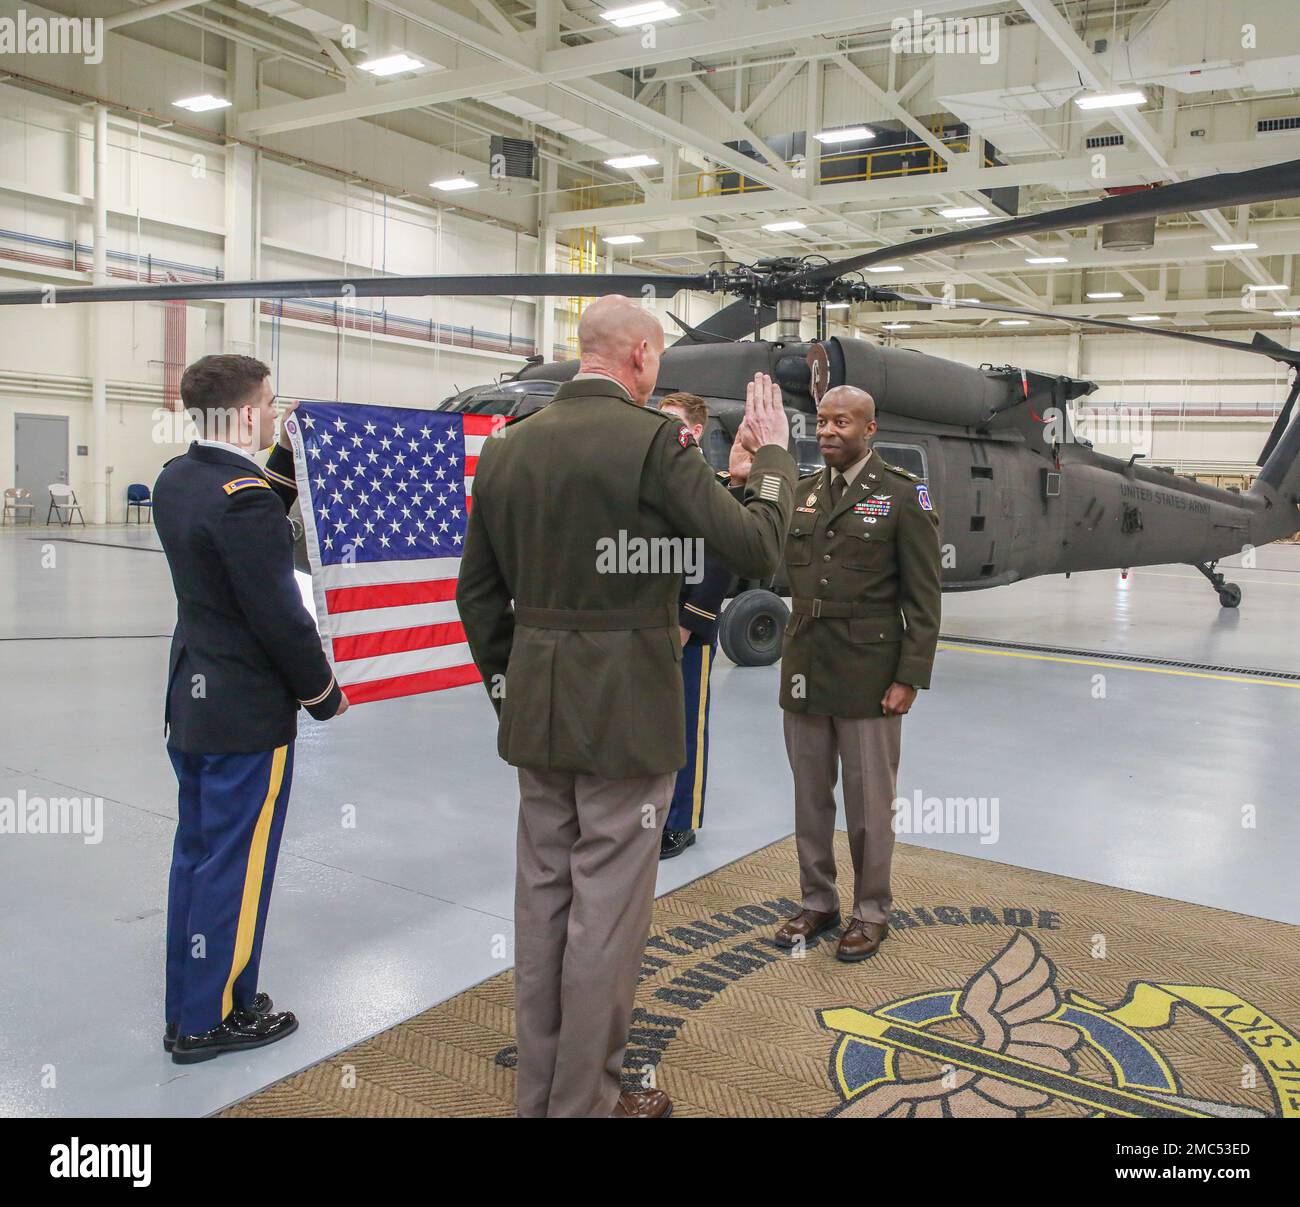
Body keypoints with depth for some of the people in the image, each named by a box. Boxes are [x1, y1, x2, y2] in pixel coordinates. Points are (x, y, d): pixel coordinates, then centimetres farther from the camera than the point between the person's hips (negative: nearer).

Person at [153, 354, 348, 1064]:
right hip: (247, 712, -9)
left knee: (195, 853, 19)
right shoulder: (245, 498, -23)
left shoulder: (175, 480, 4)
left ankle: (189, 1005, 33)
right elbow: (280, 618, -22)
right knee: (234, 865, 5)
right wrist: (325, 695, -9)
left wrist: (287, 459, 10)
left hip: (188, 702, 9)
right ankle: (209, 1021, 19)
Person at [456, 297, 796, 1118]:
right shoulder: (654, 438, -14)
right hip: (625, 712, -7)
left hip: (537, 710, 7)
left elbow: (479, 590, 10)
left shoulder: (507, 446, 6)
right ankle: (587, 1101, 21)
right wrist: (774, 454, 1)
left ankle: (540, 1088, 32)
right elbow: (756, 549, -14)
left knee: (544, 897, 16)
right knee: (606, 910, 6)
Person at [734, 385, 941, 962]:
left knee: (868, 802, 7)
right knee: (810, 797, 15)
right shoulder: (800, 493, 10)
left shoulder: (903, 496, -5)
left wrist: (909, 678, -12)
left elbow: (923, 599, -6)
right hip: (804, 670, 5)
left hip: (868, 674, -4)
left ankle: (871, 911, 25)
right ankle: (817, 901, 31)